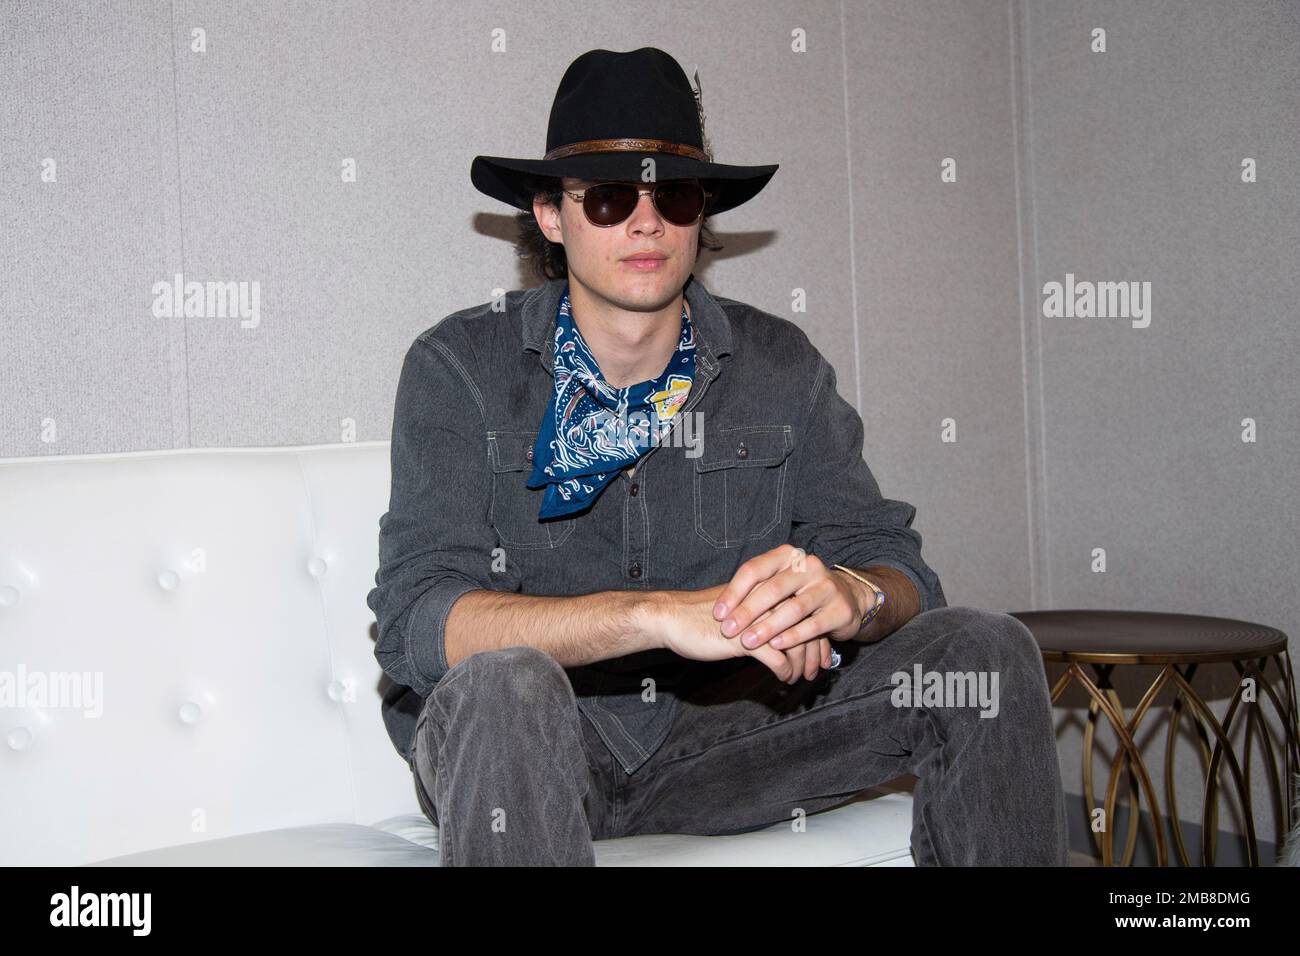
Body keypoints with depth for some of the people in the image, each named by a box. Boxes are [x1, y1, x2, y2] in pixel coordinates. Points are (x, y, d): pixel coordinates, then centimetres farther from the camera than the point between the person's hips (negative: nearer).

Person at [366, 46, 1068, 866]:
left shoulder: (781, 368, 1)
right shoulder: (460, 368, -9)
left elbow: (902, 572, -4)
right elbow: (416, 619, -21)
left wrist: (848, 596, -31)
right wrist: (660, 614, -35)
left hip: (711, 736, 4)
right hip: (533, 751, -3)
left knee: (986, 651, -10)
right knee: (504, 687, -39)